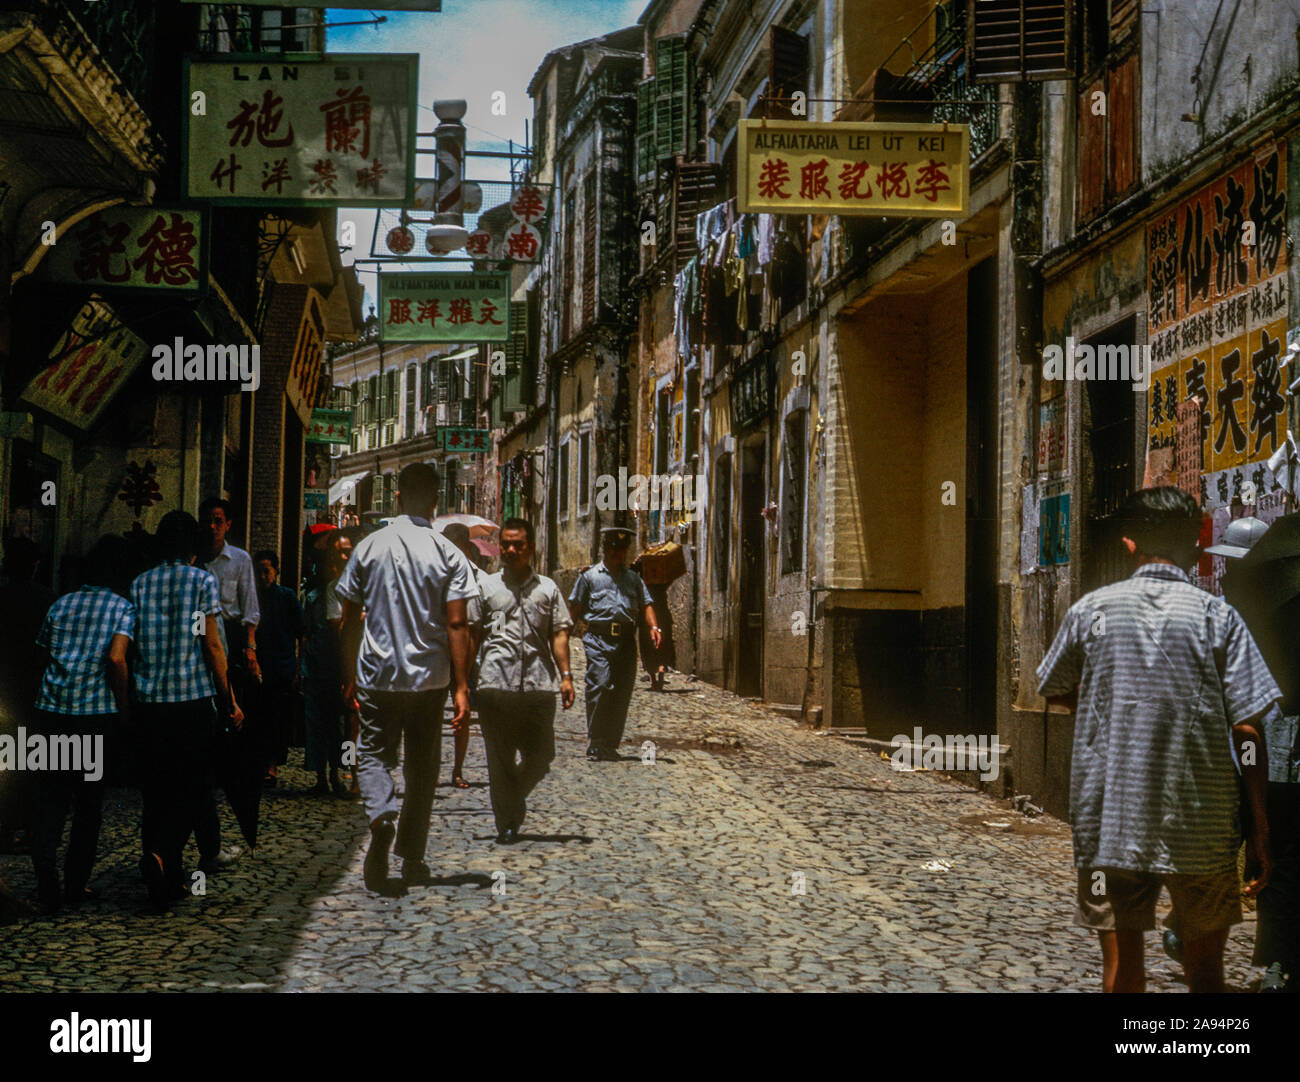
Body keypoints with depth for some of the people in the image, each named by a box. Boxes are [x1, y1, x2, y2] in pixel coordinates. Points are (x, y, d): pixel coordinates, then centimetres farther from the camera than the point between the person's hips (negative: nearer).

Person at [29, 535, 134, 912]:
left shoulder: (61, 604, 13)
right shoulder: (122, 607, -1)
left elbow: (45, 654, 14)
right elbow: (116, 659, -15)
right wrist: (123, 702, -3)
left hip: (51, 708, 3)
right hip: (95, 712, -3)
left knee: (52, 791, 8)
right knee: (90, 795, 9)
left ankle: (45, 855, -15)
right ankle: (76, 883, 13)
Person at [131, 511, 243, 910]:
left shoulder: (140, 584, 8)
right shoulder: (202, 581, -3)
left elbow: (130, 646, 9)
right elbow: (212, 645, -5)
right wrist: (230, 700, 1)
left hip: (149, 699, 4)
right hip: (193, 698, -4)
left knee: (158, 788, 10)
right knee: (195, 788, 2)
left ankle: (167, 882, 11)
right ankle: (160, 853, -21)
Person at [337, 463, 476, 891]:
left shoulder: (369, 548, 0)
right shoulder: (448, 554, -4)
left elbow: (349, 620, 3)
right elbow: (457, 625, -9)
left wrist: (350, 678, 13)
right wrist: (462, 687, -7)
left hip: (377, 676, 0)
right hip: (429, 678, 0)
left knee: (373, 753, 9)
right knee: (422, 766, 12)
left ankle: (382, 815, -21)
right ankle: (413, 859, 16)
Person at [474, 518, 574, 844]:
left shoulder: (547, 588, 14)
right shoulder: (486, 587, 10)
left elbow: (559, 634, 10)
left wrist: (565, 675, 0)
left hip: (539, 683, 1)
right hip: (495, 682, -1)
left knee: (541, 756, 2)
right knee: (500, 759, 0)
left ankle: (513, 797, 29)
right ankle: (507, 824, 7)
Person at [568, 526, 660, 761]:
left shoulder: (633, 578, 20)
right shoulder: (590, 576, 11)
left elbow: (646, 604, 13)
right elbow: (575, 608, 10)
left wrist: (653, 627, -5)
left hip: (626, 640, 4)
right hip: (598, 638, -4)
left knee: (622, 692, 1)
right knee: (599, 686, -17)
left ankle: (611, 745, 10)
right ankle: (595, 743, -11)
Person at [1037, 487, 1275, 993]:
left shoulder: (1091, 610, 0)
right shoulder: (1217, 617, -4)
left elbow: (1055, 691, 16)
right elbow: (1248, 731, -7)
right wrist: (1260, 833, -1)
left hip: (1109, 823, 1)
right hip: (1200, 829, 0)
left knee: (1121, 965, 6)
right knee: (1204, 963, 13)